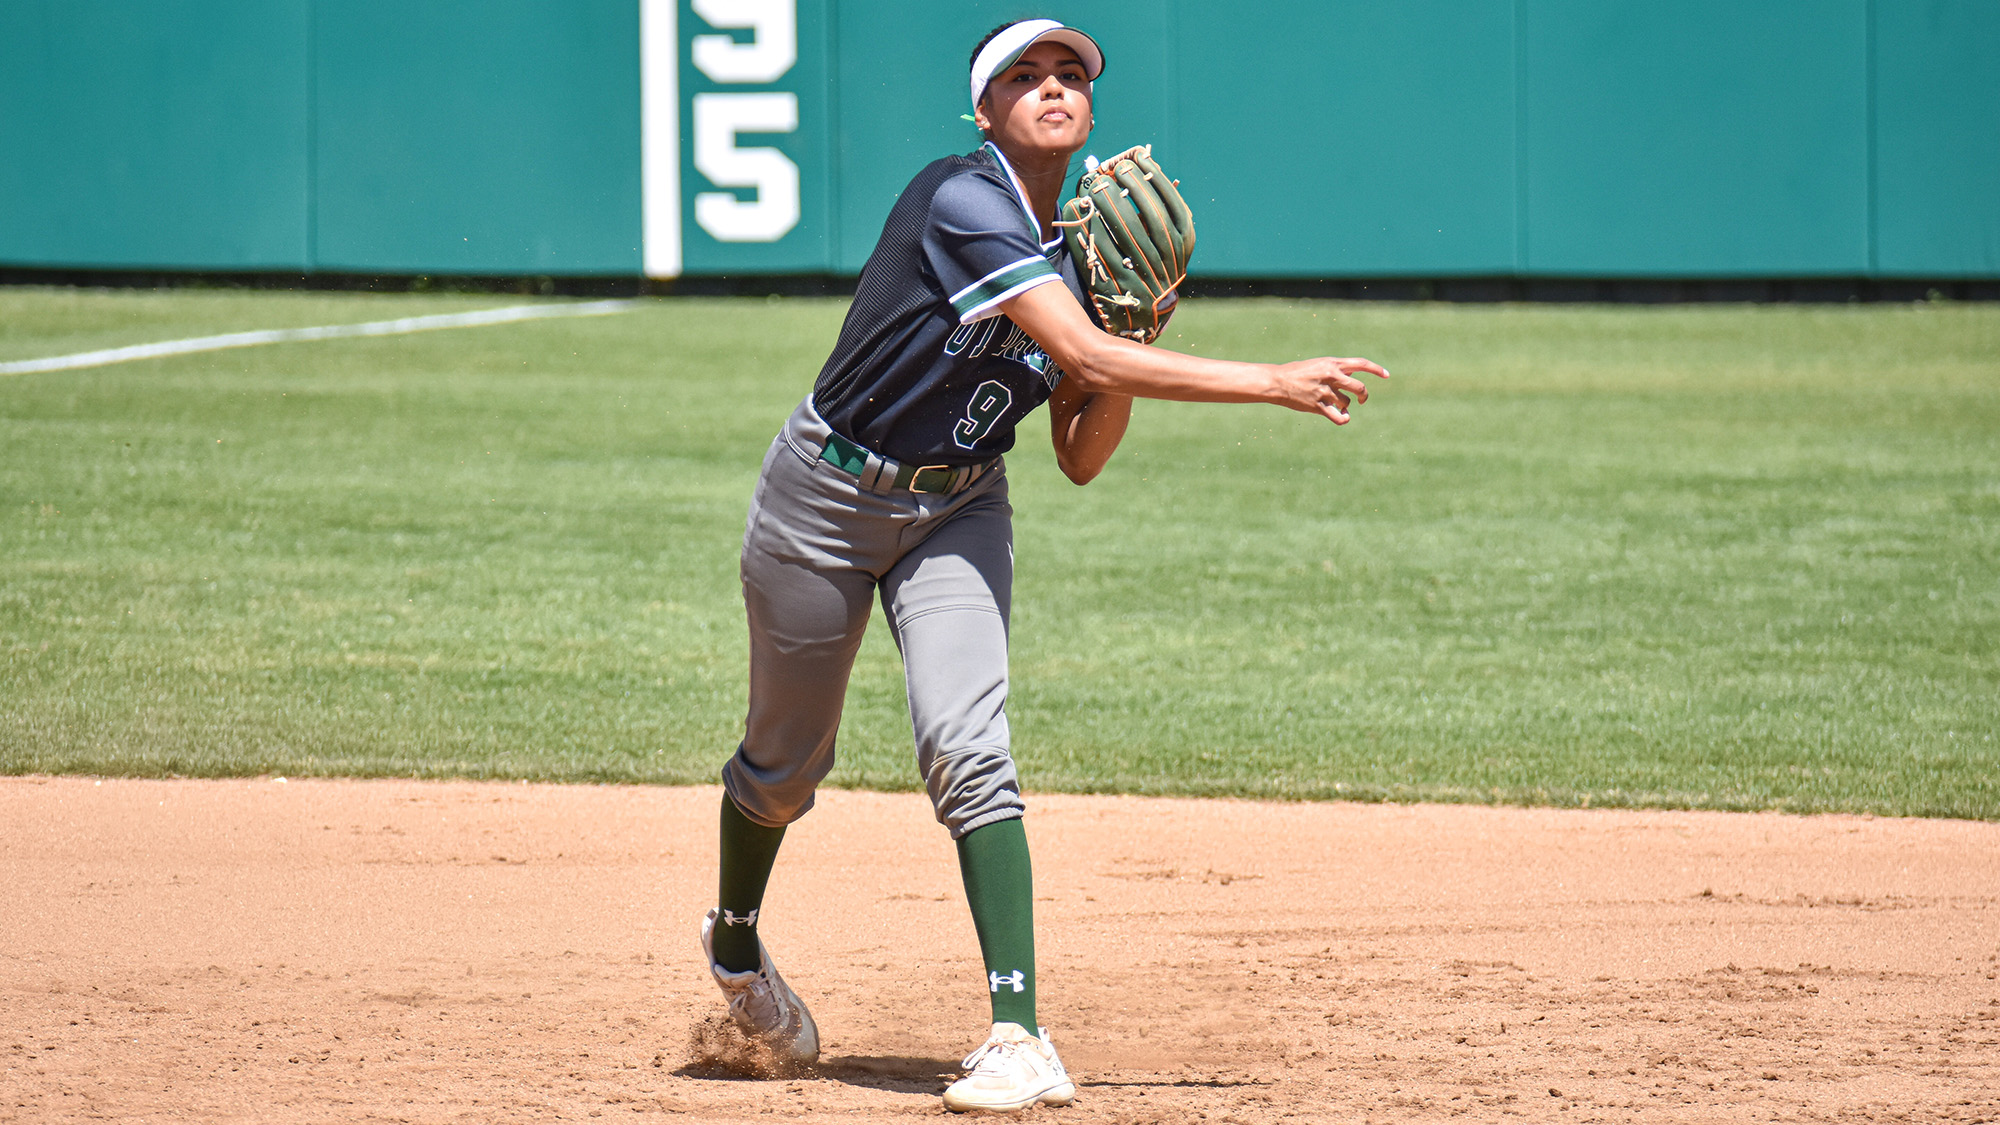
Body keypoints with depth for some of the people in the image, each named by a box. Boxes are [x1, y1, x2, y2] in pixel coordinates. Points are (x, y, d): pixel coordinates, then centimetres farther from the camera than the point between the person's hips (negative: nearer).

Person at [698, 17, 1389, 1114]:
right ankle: (734, 936, 43)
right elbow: (1081, 356, -34)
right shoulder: (961, 201, -23)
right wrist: (1275, 383, -35)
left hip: (958, 509, 4)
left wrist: (1134, 338, -12)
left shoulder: (1071, 254, 1)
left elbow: (1081, 458, 3)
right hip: (827, 494, -4)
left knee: (965, 746, -17)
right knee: (785, 762, 11)